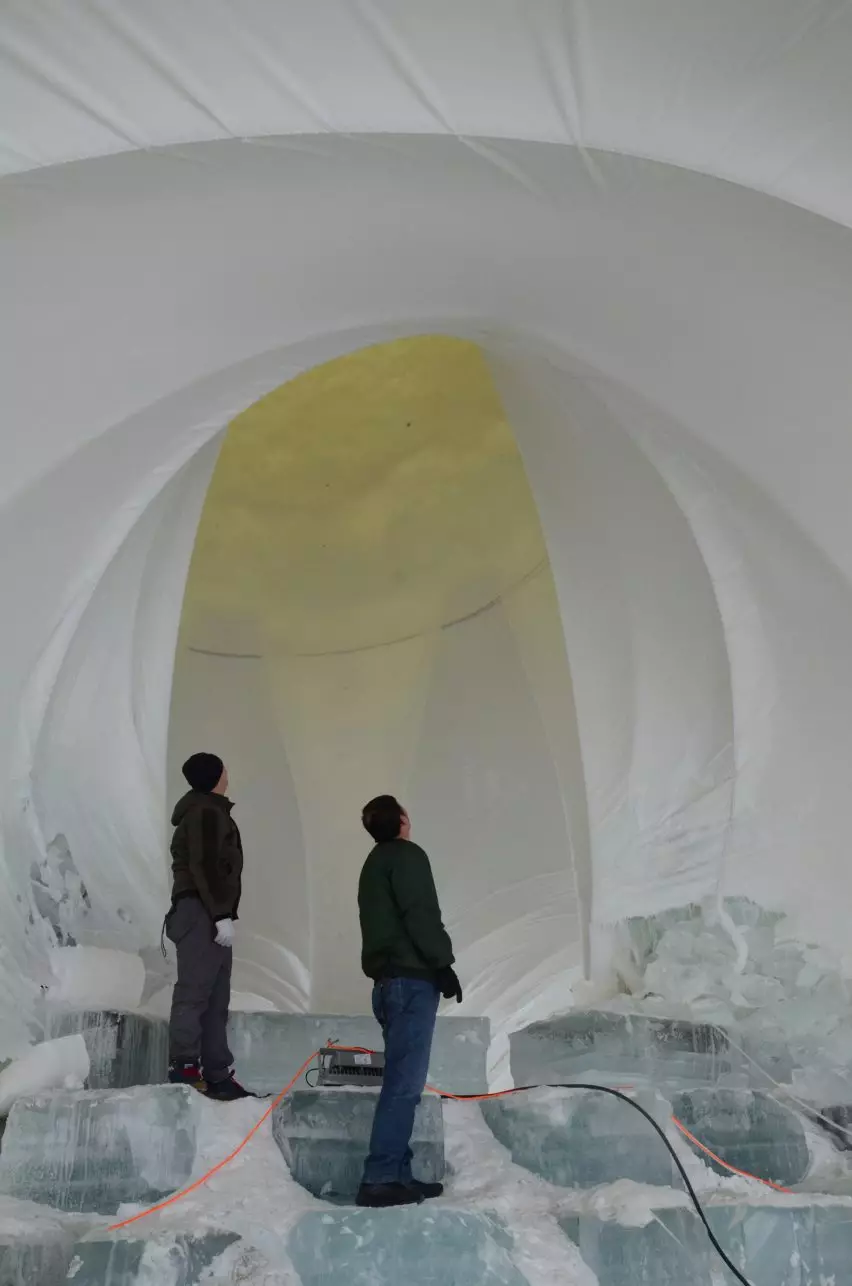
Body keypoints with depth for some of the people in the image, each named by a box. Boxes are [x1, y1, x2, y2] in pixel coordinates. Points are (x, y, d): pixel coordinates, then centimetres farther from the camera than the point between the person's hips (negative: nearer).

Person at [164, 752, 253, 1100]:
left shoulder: (208, 812, 23)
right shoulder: (207, 813, -8)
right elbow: (205, 867, -18)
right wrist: (221, 915, -21)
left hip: (207, 915, 10)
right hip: (203, 913, -10)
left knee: (215, 999, 8)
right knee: (194, 992, -13)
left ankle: (216, 1075, 10)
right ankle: (185, 1069, -15)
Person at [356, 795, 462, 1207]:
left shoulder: (373, 864, 21)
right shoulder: (407, 856, -5)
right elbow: (420, 916, -16)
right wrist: (443, 963, -12)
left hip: (388, 981, 9)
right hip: (412, 979, -9)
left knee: (401, 1080, 10)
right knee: (404, 1082, -11)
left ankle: (397, 1174, 10)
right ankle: (381, 1179, -14)